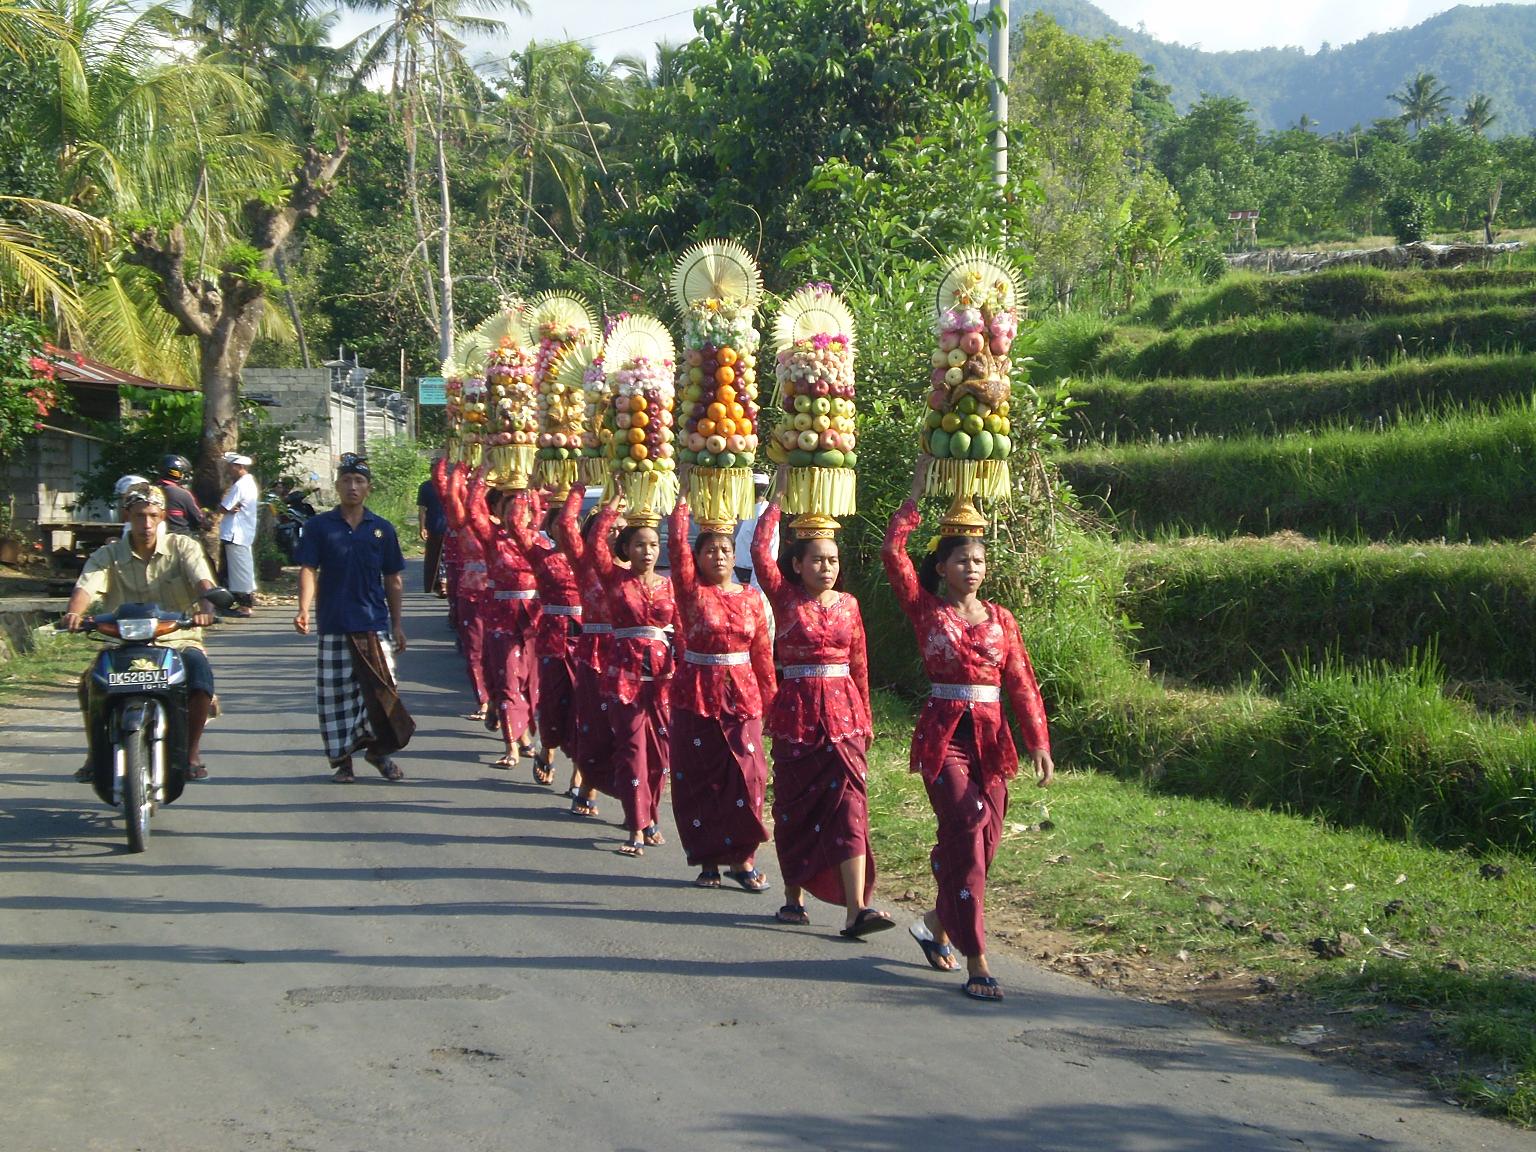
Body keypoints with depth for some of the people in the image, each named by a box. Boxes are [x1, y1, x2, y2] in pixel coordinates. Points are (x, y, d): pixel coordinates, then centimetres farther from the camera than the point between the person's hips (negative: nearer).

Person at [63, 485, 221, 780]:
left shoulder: (182, 547, 2)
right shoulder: (108, 555, 3)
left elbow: (202, 580, -15)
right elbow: (86, 587, -14)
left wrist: (205, 606, -40)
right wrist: (74, 612, -39)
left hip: (178, 639, -1)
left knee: (200, 675, -32)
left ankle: (191, 752, -9)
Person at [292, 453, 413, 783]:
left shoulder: (382, 529, 7)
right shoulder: (319, 526, 3)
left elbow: (393, 580, 11)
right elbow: (308, 570, -3)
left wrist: (397, 625, 9)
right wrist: (304, 609, -19)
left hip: (375, 624, 1)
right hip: (333, 626, -1)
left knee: (381, 689, -2)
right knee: (336, 694, 2)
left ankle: (379, 749, 17)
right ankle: (342, 759, 14)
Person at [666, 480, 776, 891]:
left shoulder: (750, 598, 6)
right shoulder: (691, 591, -1)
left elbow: (762, 653, 9)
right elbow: (677, 543, -13)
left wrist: (770, 701, 8)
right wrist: (685, 495, -11)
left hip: (742, 696, 2)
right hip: (696, 695, -1)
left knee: (746, 775, -4)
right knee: (700, 777, 2)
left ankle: (742, 858, 7)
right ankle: (708, 860, 11)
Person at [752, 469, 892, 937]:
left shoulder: (847, 604, 8)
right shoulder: (785, 598, 0)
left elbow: (859, 664, 14)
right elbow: (761, 551, -14)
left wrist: (865, 717, 15)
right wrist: (778, 497, -9)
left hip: (843, 712, 2)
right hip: (797, 711, -2)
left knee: (849, 804, -7)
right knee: (795, 805, 7)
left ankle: (856, 909, -13)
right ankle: (793, 896, 21)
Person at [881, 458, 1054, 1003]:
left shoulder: (1000, 620, 10)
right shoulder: (927, 610, 1)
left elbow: (1022, 684, 6)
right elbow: (893, 554, -10)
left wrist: (1038, 742, -4)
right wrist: (915, 497, -6)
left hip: (990, 737, 4)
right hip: (943, 735, -4)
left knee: (982, 840, 6)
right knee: (966, 833, -15)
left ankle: (937, 922, 32)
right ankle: (976, 963, -15)